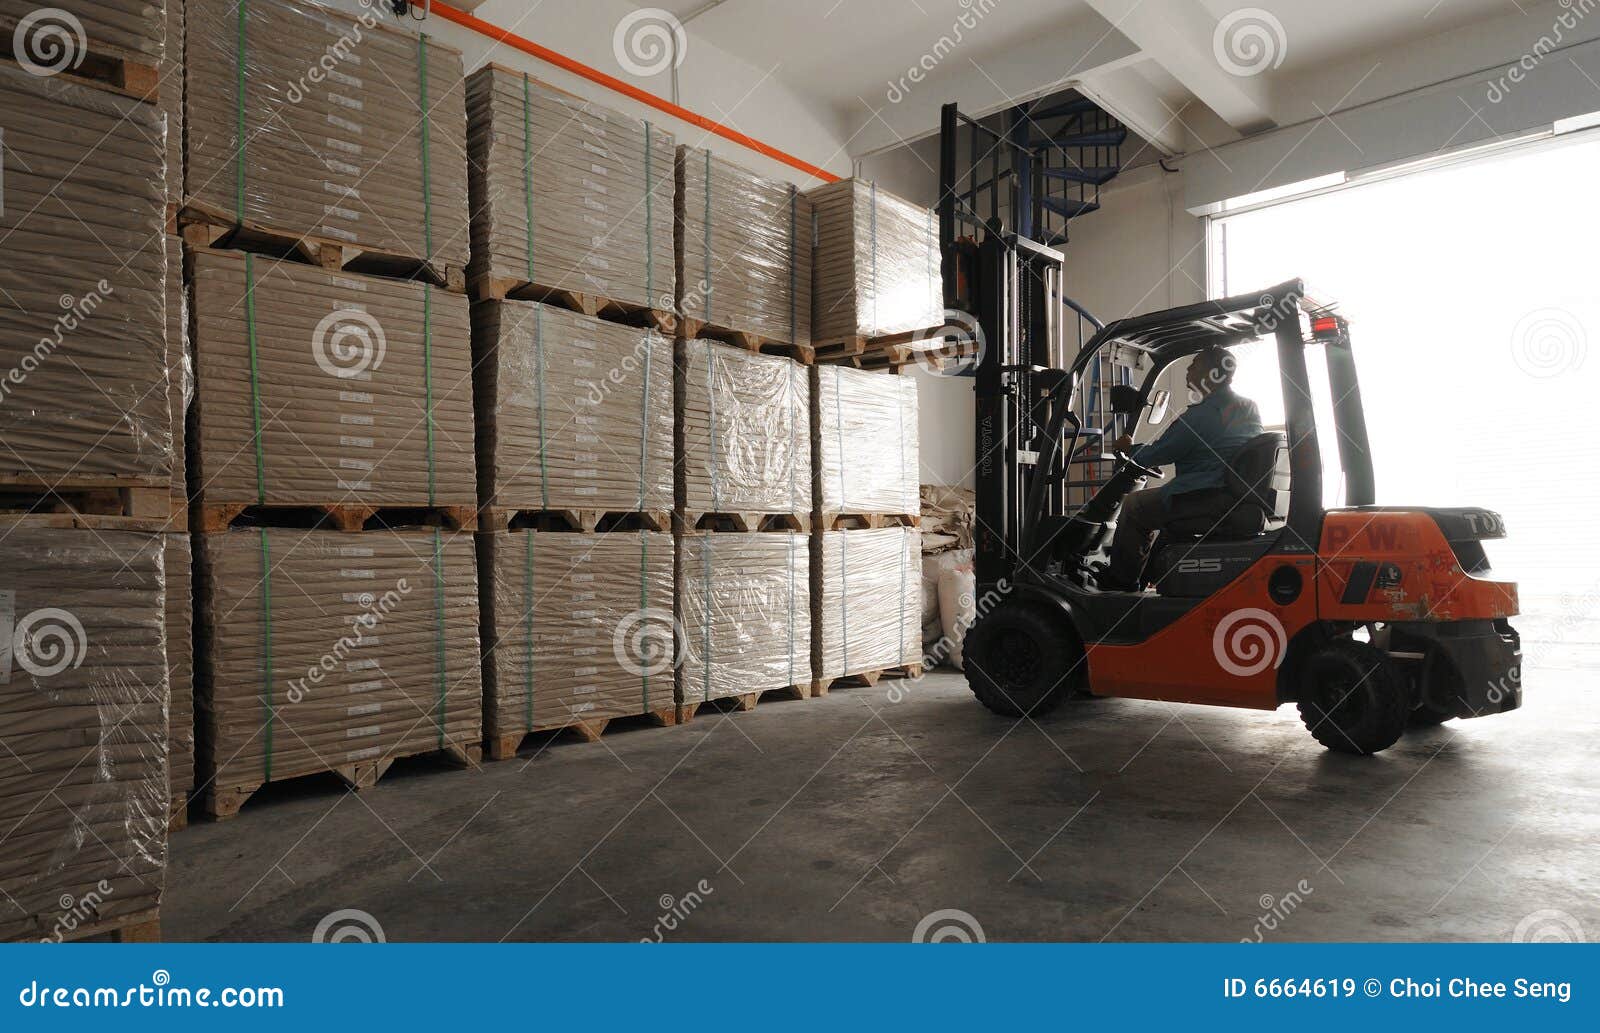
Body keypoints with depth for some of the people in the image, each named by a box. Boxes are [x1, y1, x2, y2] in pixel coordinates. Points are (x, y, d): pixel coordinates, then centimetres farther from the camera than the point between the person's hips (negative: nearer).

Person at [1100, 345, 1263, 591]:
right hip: (1241, 499, 10)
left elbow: (1160, 453, -6)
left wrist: (1129, 450, 14)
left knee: (1134, 505, 3)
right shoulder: (1250, 408, 14)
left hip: (1208, 498, -10)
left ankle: (1120, 581, 11)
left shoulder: (1202, 415, -14)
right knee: (1156, 499, 29)